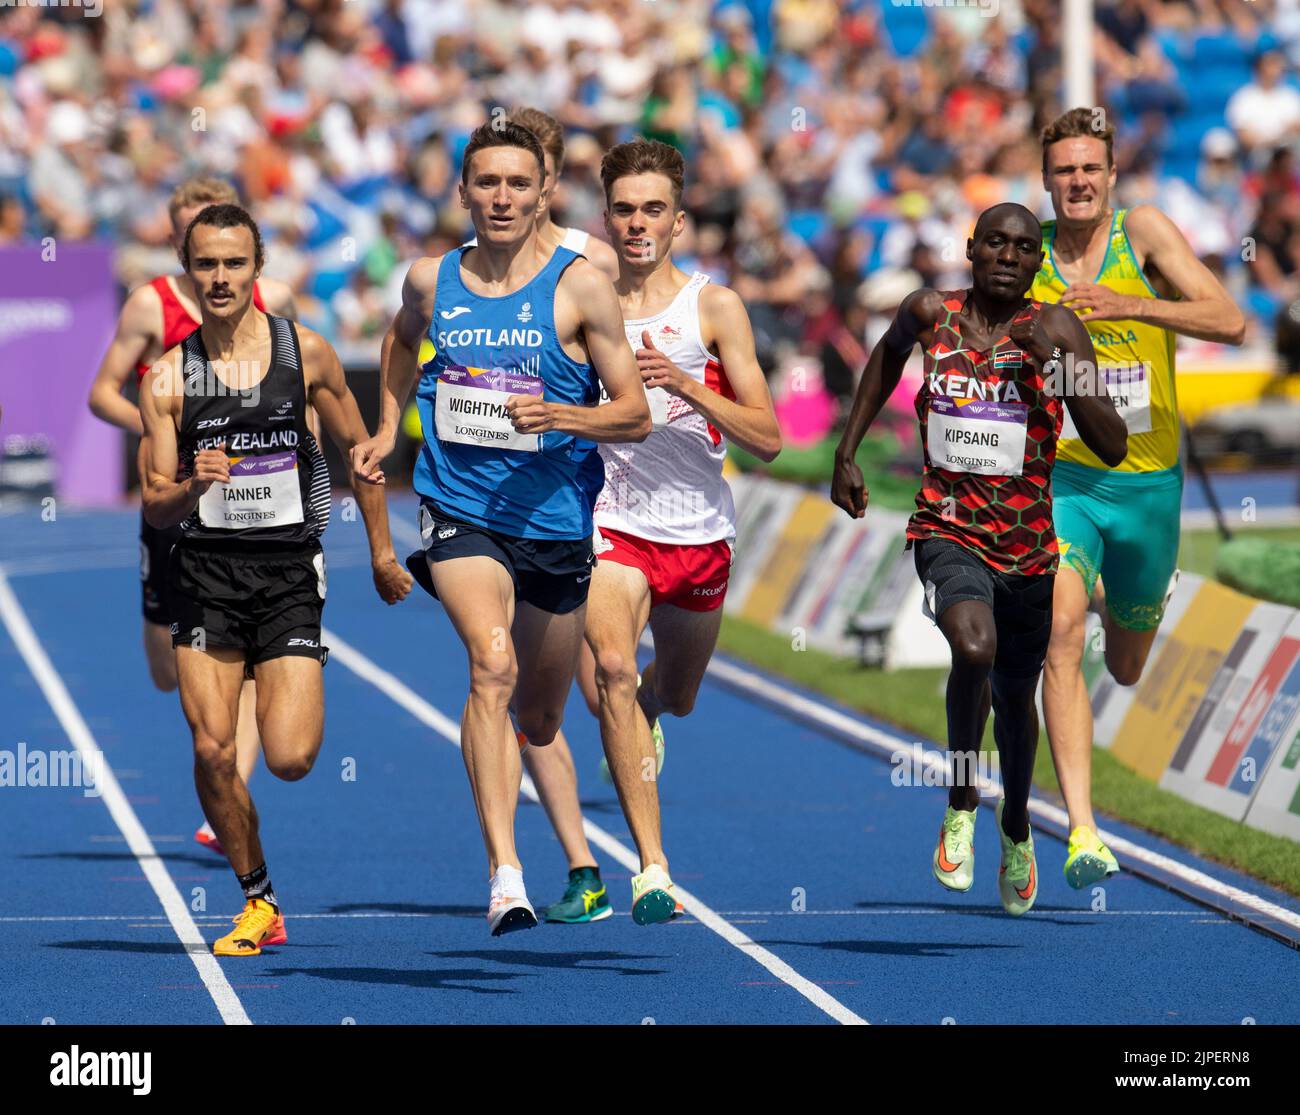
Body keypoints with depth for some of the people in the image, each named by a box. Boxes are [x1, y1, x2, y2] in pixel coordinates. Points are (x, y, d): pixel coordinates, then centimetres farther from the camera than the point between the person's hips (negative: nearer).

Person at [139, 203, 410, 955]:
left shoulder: (307, 353, 1)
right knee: (213, 752, -8)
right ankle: (259, 903, 10)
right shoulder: (168, 378, 1)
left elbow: (359, 449, 12)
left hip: (289, 572, -1)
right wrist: (193, 485, -20)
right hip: (206, 572, 1)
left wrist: (382, 554, 14)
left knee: (289, 759, -13)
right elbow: (157, 507, 2)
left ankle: (304, 709, 25)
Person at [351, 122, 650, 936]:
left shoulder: (580, 287, -7)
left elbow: (636, 414, -6)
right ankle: (505, 876, -33)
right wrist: (387, 429, 18)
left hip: (556, 521, 1)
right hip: (459, 509, -1)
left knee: (540, 721, 15)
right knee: (494, 664, -28)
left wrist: (561, 416, -23)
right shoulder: (431, 281, 2)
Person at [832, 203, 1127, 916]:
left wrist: (1057, 365, -24)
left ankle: (1015, 826, 50)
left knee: (1014, 697, 20)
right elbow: (889, 353, 23)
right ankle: (961, 803, -10)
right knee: (975, 648, -32)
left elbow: (1113, 448, -13)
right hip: (948, 530, -1)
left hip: (1028, 547, 2)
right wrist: (846, 453, 20)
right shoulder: (930, 314, -3)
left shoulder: (1056, 330, -7)